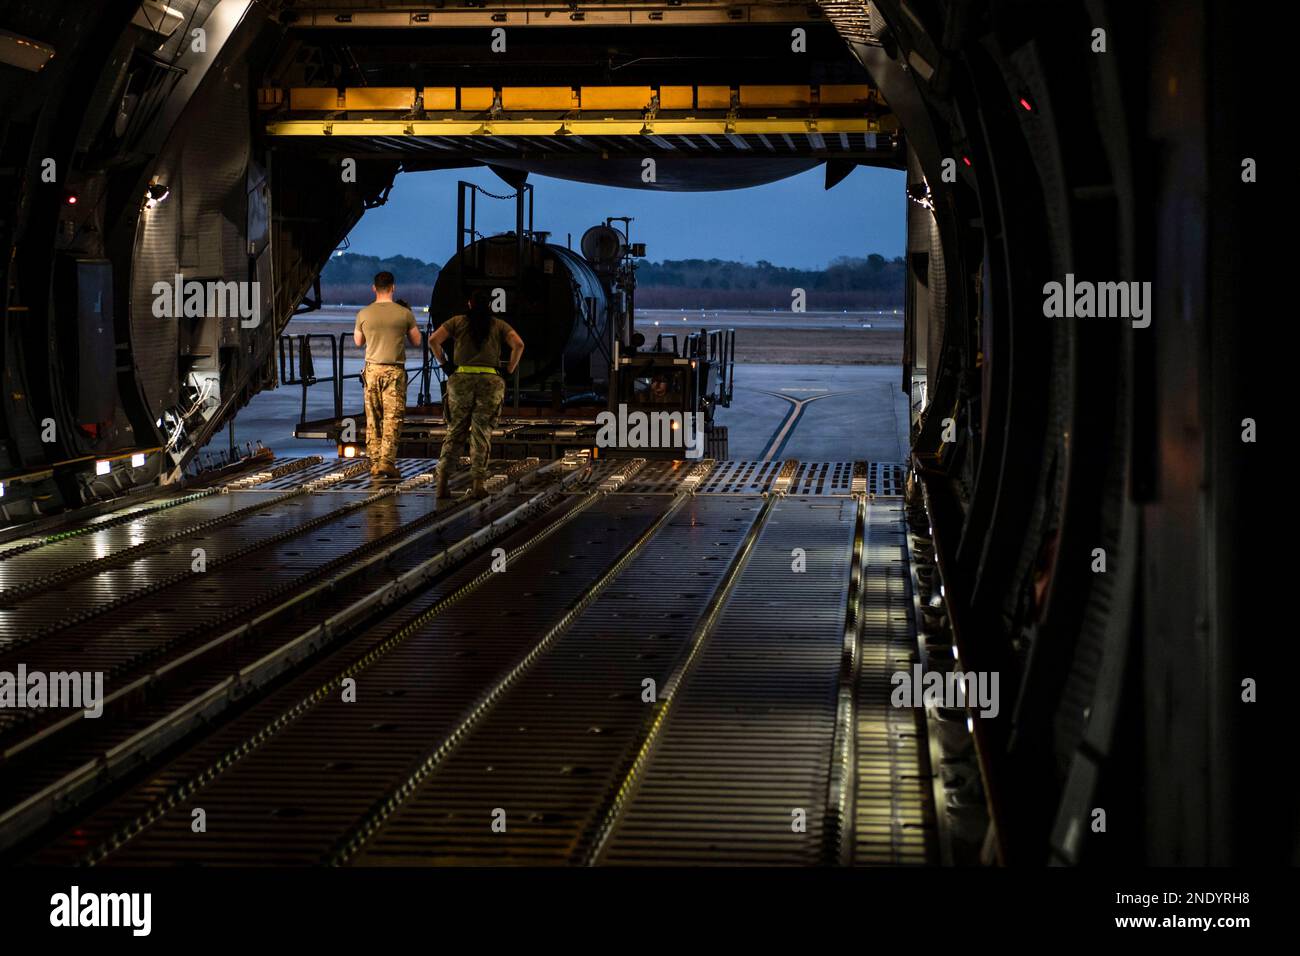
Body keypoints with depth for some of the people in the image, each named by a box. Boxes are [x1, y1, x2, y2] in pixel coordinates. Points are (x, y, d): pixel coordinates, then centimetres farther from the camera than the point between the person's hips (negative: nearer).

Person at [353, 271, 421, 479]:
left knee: (373, 419, 8)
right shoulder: (404, 313, -4)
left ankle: (374, 463, 7)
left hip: (372, 369, 2)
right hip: (394, 370, -2)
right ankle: (387, 461, -12)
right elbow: (417, 341, 7)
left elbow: (358, 342, 16)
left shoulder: (364, 314, 1)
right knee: (393, 418, -2)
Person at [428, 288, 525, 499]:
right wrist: (510, 370, 6)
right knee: (482, 434, 4)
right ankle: (477, 481, -5)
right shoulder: (499, 325, 11)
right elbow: (518, 344, -4)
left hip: (461, 379, 0)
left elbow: (433, 340, -1)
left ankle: (442, 478, -1)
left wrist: (443, 363, 10)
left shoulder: (457, 322, 10)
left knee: (454, 432, 10)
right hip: (490, 381, 0)